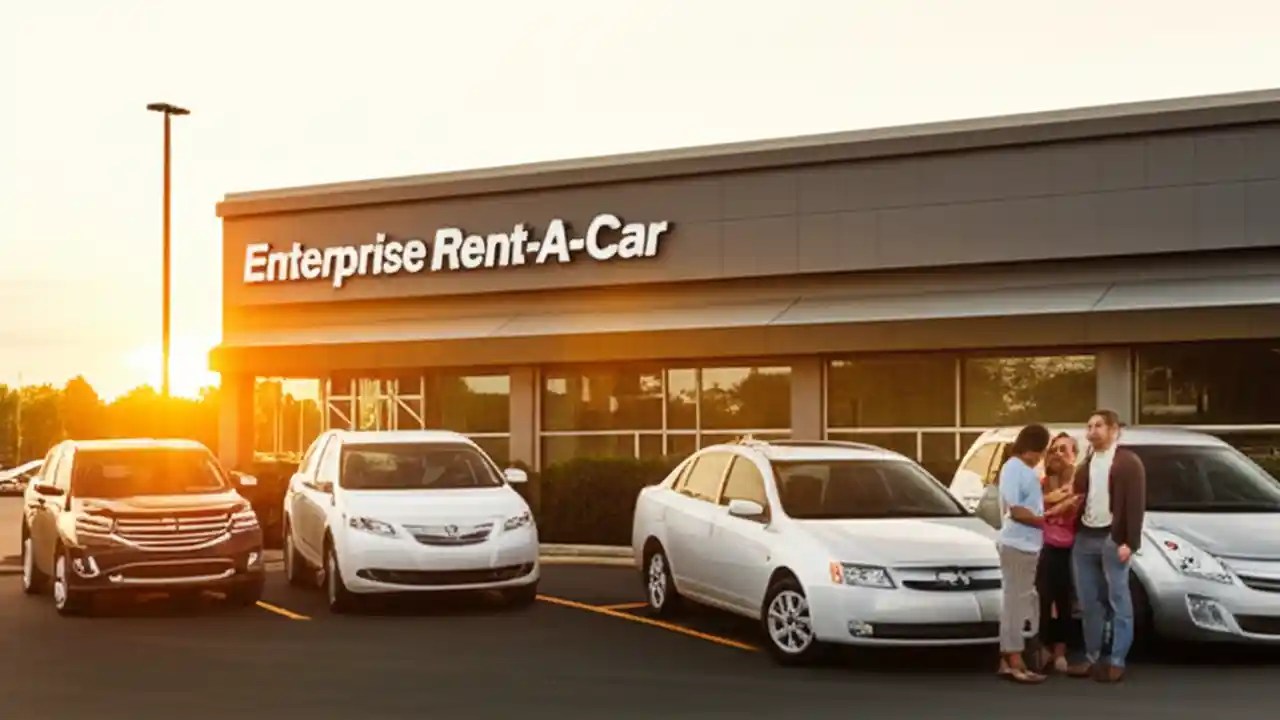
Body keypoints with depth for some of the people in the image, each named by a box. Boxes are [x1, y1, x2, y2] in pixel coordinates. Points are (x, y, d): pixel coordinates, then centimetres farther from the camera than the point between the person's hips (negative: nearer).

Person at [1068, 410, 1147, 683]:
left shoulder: (1128, 461, -3)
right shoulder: (1086, 464, 18)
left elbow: (1136, 504, -10)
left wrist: (1129, 542, -17)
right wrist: (1074, 534, 5)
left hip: (1112, 538, -6)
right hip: (1085, 538, 6)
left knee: (1118, 602, -1)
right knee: (1090, 602, 9)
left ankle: (1117, 662, 1)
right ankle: (1091, 658, 16)